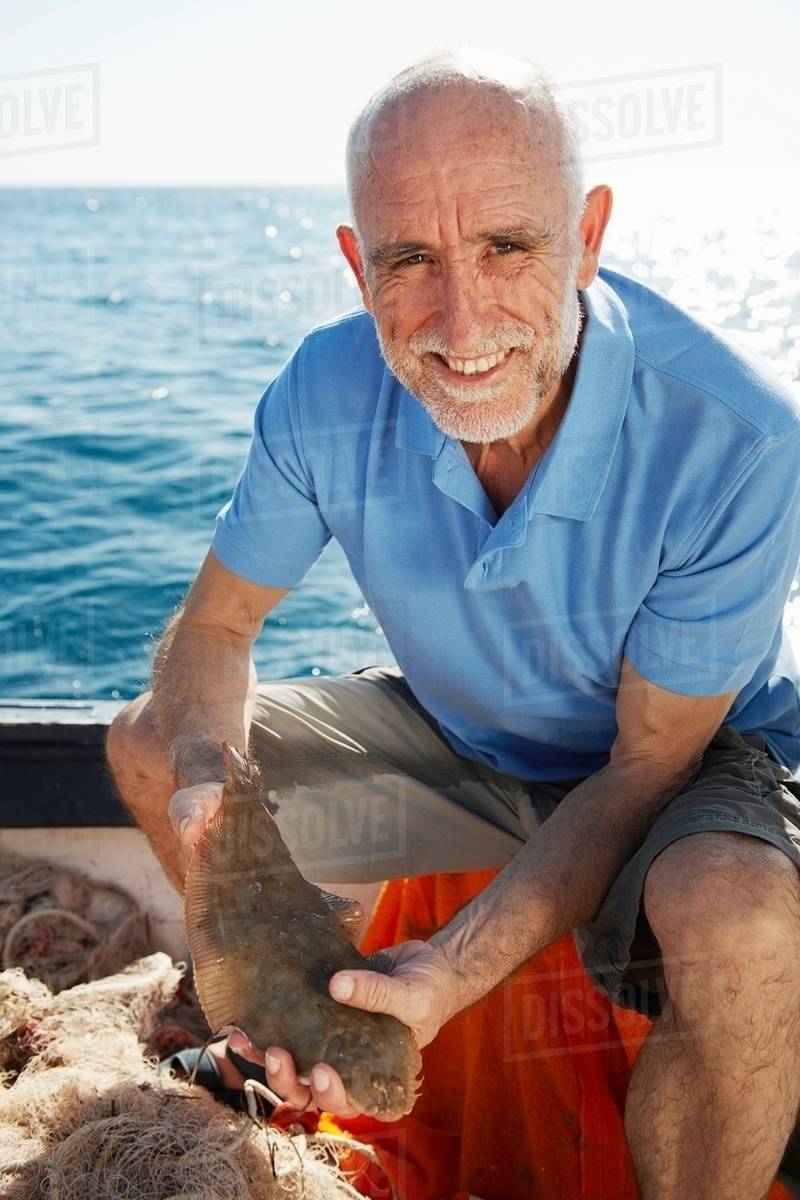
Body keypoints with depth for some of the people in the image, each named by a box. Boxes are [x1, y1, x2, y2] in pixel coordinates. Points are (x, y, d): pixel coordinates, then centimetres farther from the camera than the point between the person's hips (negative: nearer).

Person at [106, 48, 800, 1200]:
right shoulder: (327, 391, -19)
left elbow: (647, 761, -25)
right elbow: (214, 627, -7)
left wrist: (454, 971, -35)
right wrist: (206, 780, -30)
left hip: (694, 762, -4)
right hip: (454, 739, 5)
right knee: (147, 746, -2)